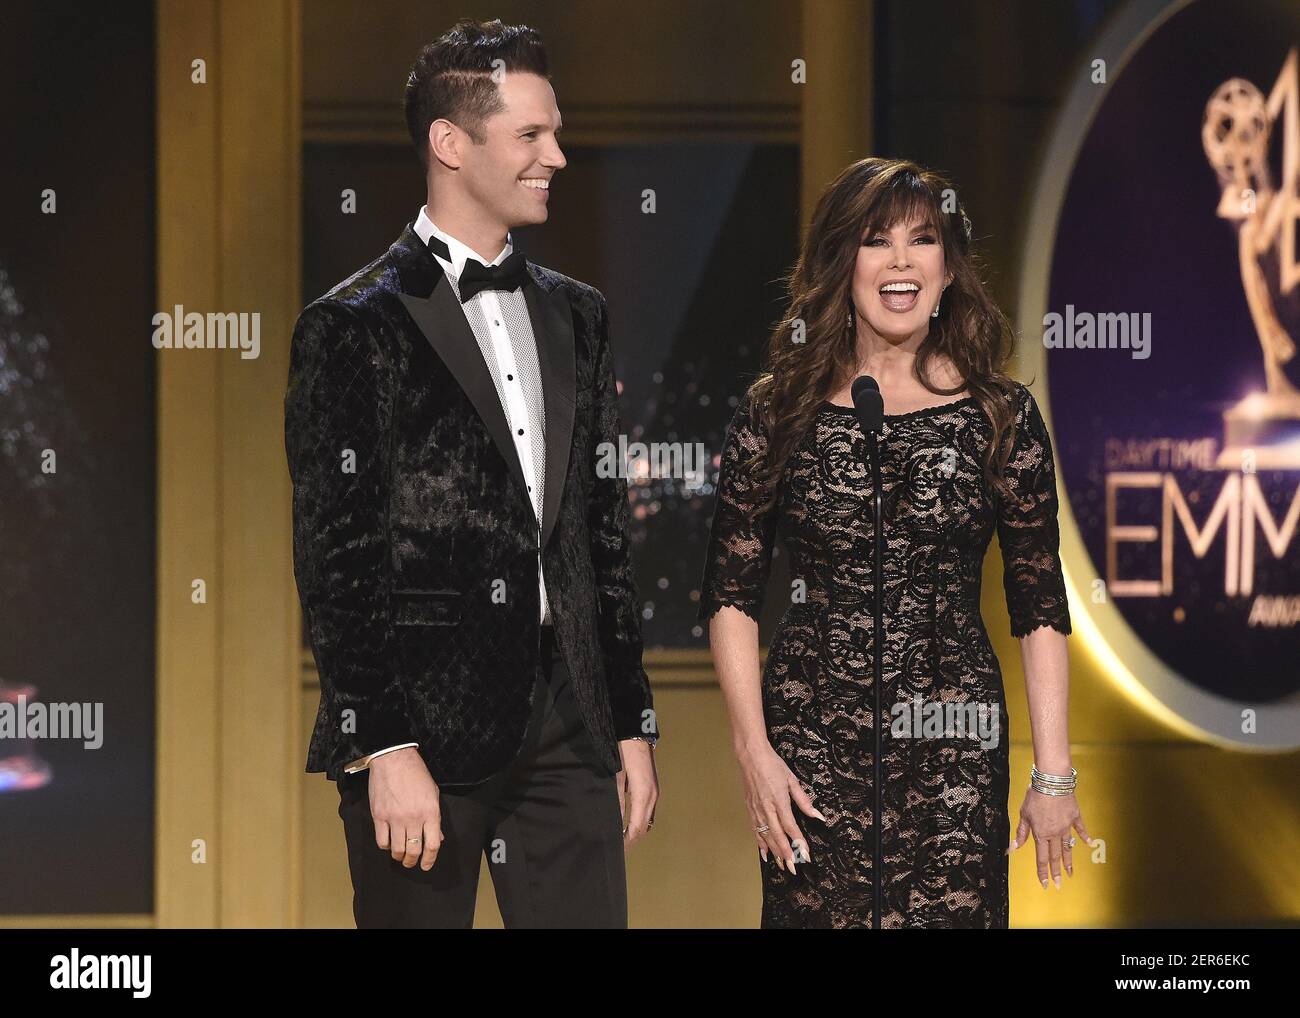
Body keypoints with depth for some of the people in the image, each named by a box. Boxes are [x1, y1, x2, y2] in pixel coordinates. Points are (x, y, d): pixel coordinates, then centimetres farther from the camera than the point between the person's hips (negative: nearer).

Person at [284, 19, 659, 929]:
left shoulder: (576, 316, 15)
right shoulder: (354, 327, -4)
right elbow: (336, 562, -9)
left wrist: (633, 723, 14)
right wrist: (383, 749, -15)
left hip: (569, 733, 5)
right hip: (421, 724, -5)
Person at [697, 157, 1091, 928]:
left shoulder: (1002, 416, 2)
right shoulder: (778, 413, 3)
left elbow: (1041, 608, 3)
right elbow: (732, 595, 3)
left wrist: (1055, 775, -2)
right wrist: (753, 749, -6)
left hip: (955, 748, 0)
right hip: (812, 745, 0)